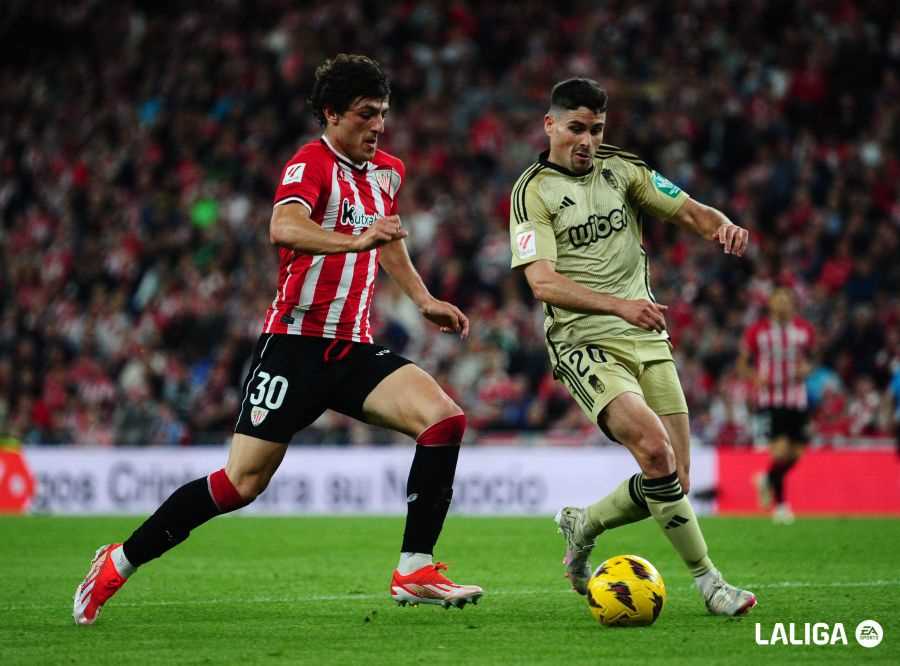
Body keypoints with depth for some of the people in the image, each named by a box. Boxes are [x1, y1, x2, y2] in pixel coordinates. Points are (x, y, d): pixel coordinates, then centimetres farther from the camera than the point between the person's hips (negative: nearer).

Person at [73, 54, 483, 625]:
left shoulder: (387, 172, 14)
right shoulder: (311, 164, -10)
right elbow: (284, 228, -32)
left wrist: (424, 300, 25)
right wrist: (355, 240, -46)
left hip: (354, 351, 7)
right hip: (296, 342, -7)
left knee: (446, 418, -16)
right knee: (243, 483, -8)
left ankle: (415, 571, -13)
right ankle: (119, 562, 10)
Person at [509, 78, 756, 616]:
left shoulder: (622, 169, 10)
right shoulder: (533, 191, -5)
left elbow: (690, 211, 10)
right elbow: (542, 282, -15)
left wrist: (722, 226, -15)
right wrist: (618, 305, -29)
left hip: (646, 338, 5)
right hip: (584, 344, -5)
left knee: (674, 481, -1)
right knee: (654, 446, -27)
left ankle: (584, 525, 27)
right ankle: (708, 580, -17)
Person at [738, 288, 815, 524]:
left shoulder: (804, 330, 5)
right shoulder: (756, 331, -3)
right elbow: (743, 364, 5)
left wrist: (805, 369, -2)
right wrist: (757, 376, -14)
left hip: (797, 398, 4)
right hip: (770, 397, -4)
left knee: (796, 452, 6)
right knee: (780, 448, -18)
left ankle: (768, 481, 38)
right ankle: (780, 504, -3)